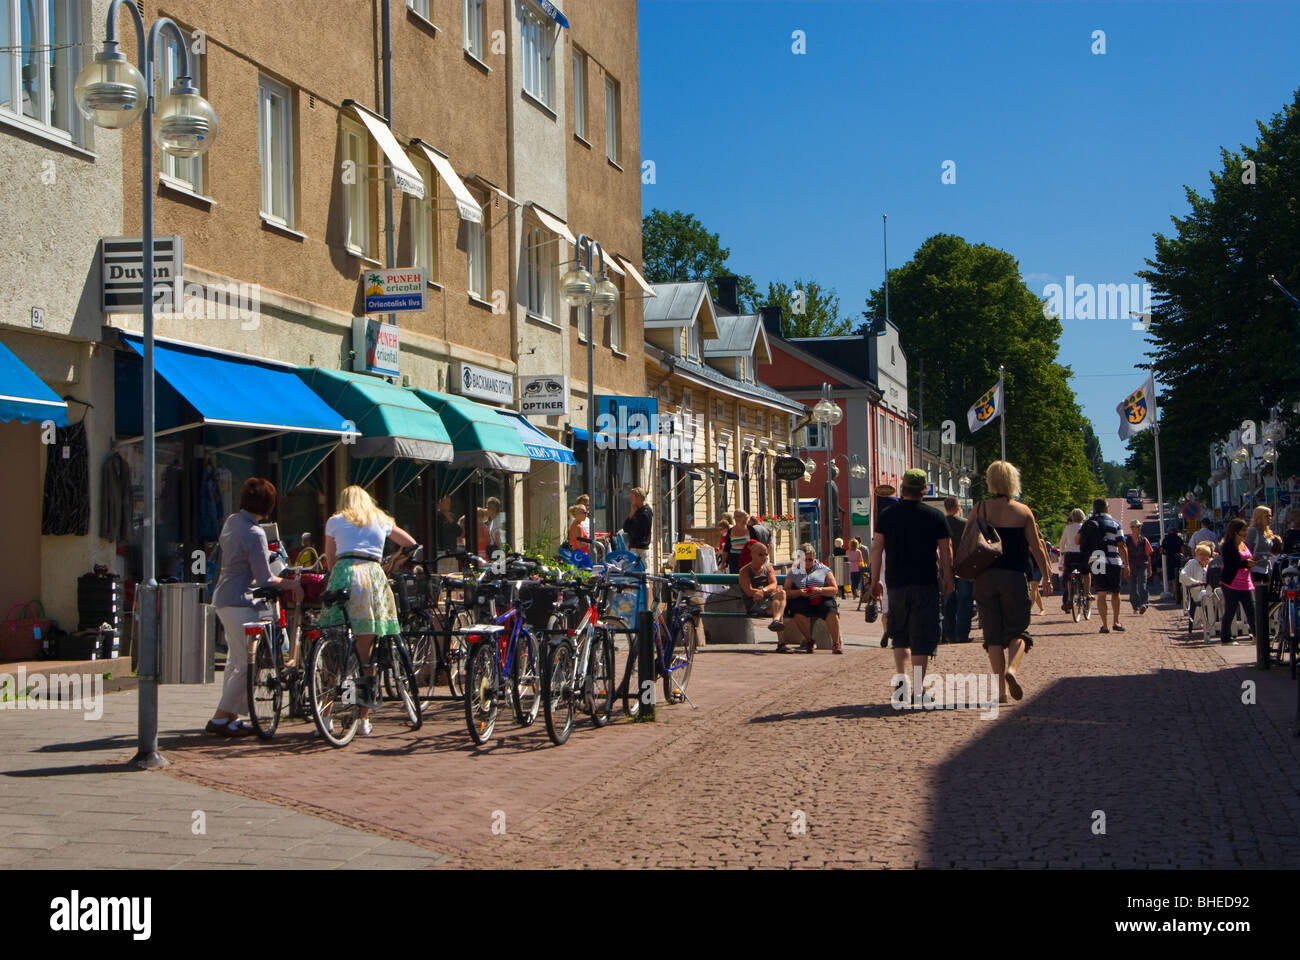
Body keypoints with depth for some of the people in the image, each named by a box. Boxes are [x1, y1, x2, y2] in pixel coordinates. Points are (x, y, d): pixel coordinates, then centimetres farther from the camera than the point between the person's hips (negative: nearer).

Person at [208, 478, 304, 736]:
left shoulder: (232, 521, 8)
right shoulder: (254, 533, -19)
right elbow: (264, 579, -17)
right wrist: (291, 584, -3)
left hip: (224, 599, 10)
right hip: (240, 603, -10)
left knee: (236, 661, 16)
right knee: (246, 664, -6)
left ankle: (231, 717, 21)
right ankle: (220, 718, -5)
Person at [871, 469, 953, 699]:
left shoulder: (887, 515, 2)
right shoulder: (935, 516, -2)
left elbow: (877, 548, 2)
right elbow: (946, 552, 0)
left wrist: (875, 580, 9)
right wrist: (948, 580, 11)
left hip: (896, 583, 2)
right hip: (926, 583, -2)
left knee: (900, 634, 17)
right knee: (922, 637, 0)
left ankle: (901, 676, 3)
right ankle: (918, 688, -2)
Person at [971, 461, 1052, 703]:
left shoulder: (980, 509, 2)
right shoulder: (1023, 511, 1)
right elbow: (1036, 548, 2)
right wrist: (1046, 578, 10)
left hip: (985, 577, 1)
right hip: (1014, 576, -1)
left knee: (993, 633, 6)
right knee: (1018, 630, 6)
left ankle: (1001, 689, 0)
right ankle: (1012, 668, -23)